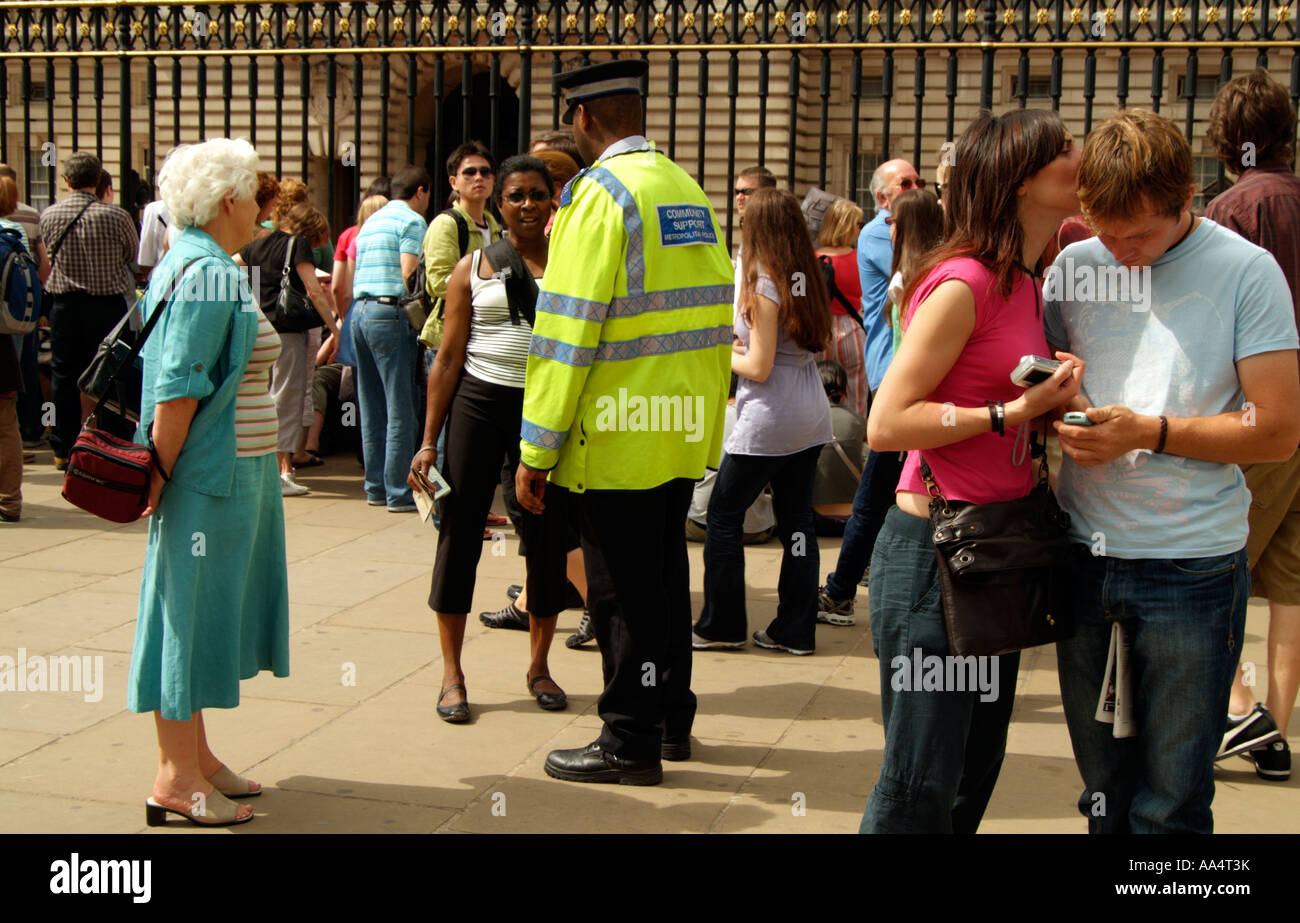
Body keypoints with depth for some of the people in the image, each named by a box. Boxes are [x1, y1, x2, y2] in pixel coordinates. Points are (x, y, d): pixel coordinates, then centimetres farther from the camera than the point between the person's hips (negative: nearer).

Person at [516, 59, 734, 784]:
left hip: (622, 433, -8)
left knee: (623, 589, 2)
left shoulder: (601, 193, -13)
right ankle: (672, 719, 31)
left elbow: (567, 328, -17)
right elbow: (716, 310, 15)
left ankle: (630, 744, 11)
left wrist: (537, 451, -14)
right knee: (666, 573, 19)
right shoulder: (687, 189, 11)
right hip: (686, 430, 8)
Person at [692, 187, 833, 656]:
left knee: (723, 515, 5)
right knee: (796, 520, 10)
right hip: (811, 418, 7)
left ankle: (720, 626, 11)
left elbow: (759, 368, -16)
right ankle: (795, 629, 13)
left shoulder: (764, 286, -14)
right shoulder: (808, 279, 6)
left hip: (769, 422, -7)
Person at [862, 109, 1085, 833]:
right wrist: (1012, 412, -20)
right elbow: (886, 425, -20)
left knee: (977, 772, 16)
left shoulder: (1026, 286, 11)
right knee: (921, 789, -1)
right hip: (935, 548, -9)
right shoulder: (963, 283, -16)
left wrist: (1054, 395, 7)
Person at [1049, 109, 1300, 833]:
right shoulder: (1076, 265, 5)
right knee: (1104, 791, 15)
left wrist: (1150, 432, -17)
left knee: (1170, 808, 4)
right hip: (1085, 555, 4)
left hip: (1192, 567, -4)